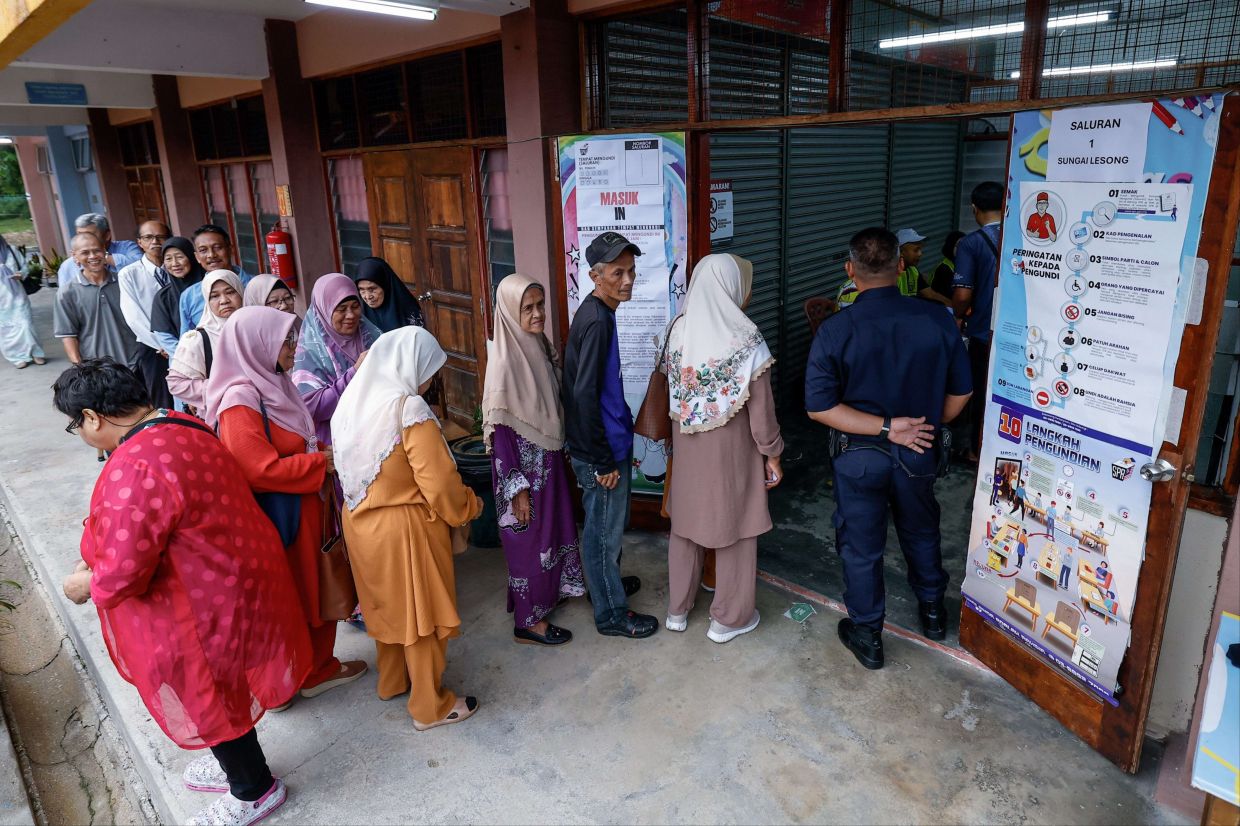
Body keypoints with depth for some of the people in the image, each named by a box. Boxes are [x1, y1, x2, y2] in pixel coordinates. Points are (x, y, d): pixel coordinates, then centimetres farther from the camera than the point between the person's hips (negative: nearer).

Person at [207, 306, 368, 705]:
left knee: (313, 592, 20)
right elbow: (263, 469, -27)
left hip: (303, 514, 9)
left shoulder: (273, 386, 6)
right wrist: (324, 461, -20)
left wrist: (327, 451, 0)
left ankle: (317, 667, 37)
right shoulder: (240, 401, -22)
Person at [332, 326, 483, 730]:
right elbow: (440, 484, -24)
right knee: (421, 613, 9)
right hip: (405, 527, -8)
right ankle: (430, 707, 25)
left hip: (361, 522, 8)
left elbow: (348, 467, 8)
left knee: (387, 604, 25)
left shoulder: (352, 400, 0)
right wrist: (468, 508, -6)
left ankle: (391, 681, 45)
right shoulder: (410, 409, -24)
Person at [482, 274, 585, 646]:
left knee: (553, 529, 22)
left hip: (548, 458, 8)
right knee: (530, 541, 6)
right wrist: (517, 489, -20)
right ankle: (528, 622, 24)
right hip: (523, 464, -8)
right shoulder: (505, 360, -23)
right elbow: (500, 430, -21)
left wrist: (563, 455, 16)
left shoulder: (539, 345, 1)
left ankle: (548, 593, 44)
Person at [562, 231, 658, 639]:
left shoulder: (597, 312, 6)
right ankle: (611, 613, 24)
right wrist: (604, 461, -20)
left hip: (607, 443, 10)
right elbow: (585, 396, -26)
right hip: (601, 451, -10)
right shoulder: (597, 321, -24)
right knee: (604, 531, 7)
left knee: (610, 524, 25)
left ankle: (607, 583, 46)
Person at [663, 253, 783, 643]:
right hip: (731, 447, -4)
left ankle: (677, 610, 34)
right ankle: (728, 619, 27)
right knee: (733, 527, 12)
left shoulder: (678, 329, -6)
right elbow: (760, 408, -15)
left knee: (685, 523, 19)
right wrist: (772, 453, -3)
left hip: (687, 445, 5)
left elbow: (673, 389, 3)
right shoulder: (745, 339, -19)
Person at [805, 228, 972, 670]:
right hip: (918, 452, 3)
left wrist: (885, 428, -17)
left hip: (861, 455, -3)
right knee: (921, 532, 26)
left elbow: (820, 407, -21)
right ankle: (932, 612, 47)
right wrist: (928, 425, 14)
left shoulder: (835, 331, -20)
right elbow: (961, 391, -2)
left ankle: (867, 636, 29)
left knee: (861, 546, 14)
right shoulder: (937, 320, -13)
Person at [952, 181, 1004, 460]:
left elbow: (962, 294, -19)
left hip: (984, 332, -4)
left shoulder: (970, 243, -14)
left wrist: (959, 316, 1)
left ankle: (979, 450, 24)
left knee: (981, 392, 11)